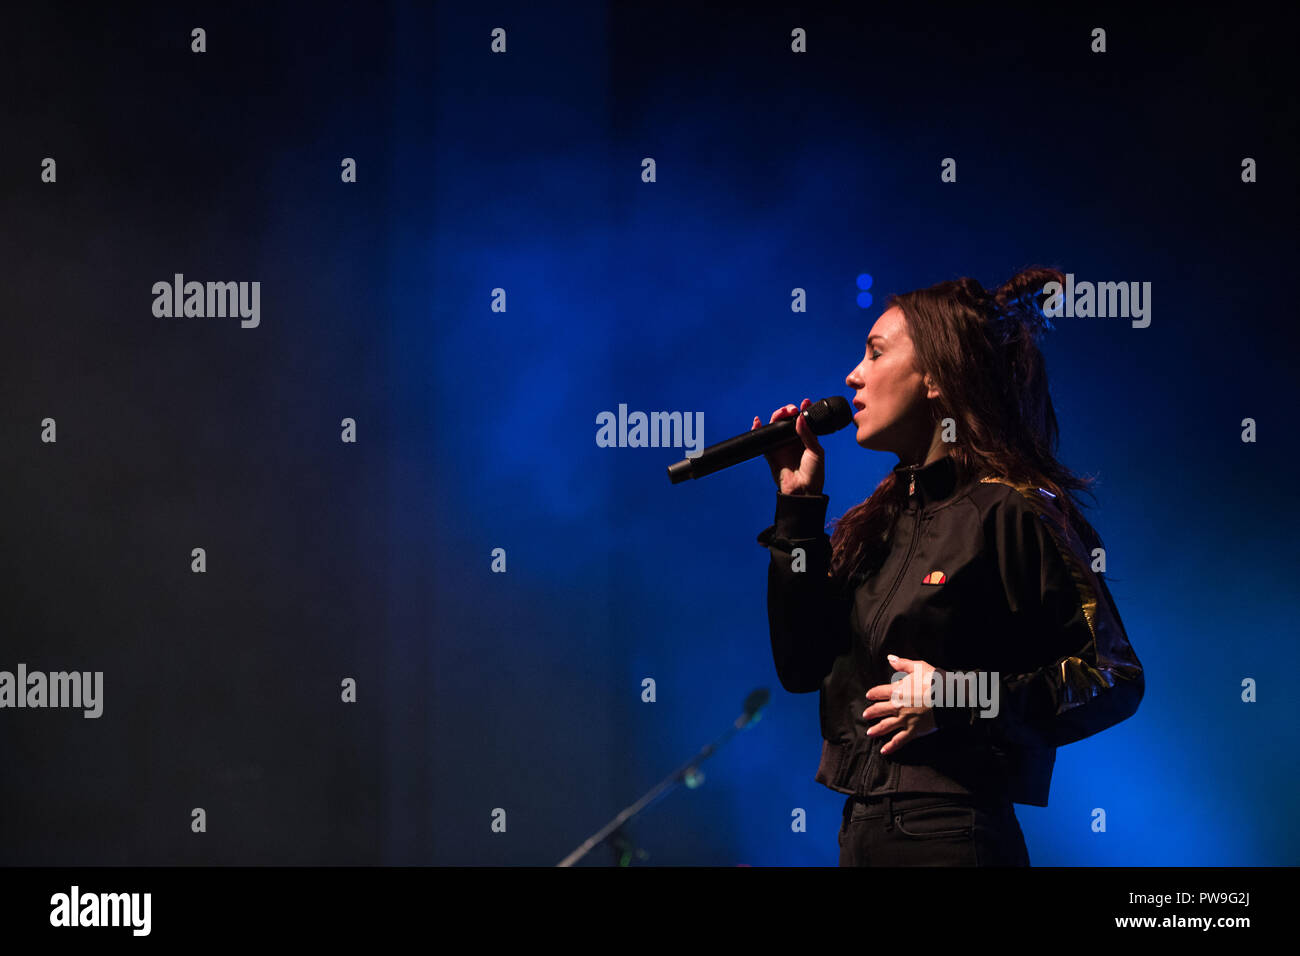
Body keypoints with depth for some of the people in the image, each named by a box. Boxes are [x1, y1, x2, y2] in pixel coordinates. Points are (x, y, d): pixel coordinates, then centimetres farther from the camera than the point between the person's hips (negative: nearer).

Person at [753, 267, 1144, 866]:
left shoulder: (1008, 512, -10)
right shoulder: (885, 515, 12)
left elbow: (1114, 680, -11)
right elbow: (802, 667, 8)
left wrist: (960, 697, -20)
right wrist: (798, 505, 6)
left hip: (949, 837, -7)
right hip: (861, 829, 8)